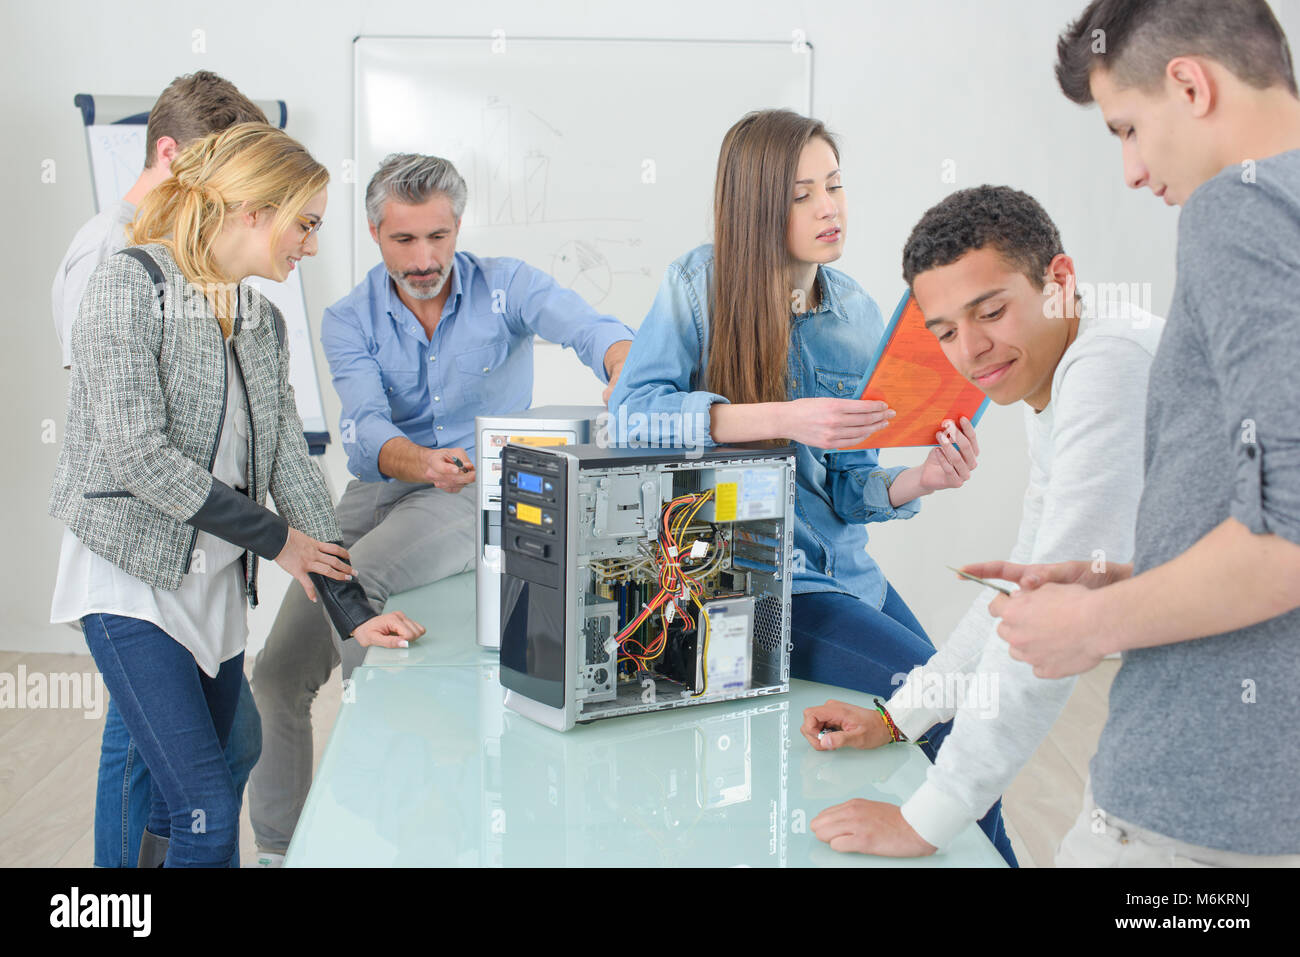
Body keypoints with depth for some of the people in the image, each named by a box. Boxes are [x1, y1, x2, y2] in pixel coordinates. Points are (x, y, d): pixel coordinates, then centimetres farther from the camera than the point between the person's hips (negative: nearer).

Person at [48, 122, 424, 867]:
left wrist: (352, 610, -1)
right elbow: (137, 455, -18)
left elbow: (290, 463, 6)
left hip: (218, 583, 7)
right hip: (133, 578, -7)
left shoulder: (263, 321, 10)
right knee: (210, 812, -10)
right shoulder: (129, 287, -11)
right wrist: (275, 538, -11)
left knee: (187, 805, 12)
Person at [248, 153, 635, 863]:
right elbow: (363, 426, -15)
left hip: (480, 493, -4)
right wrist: (419, 463, -39)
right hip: (379, 489, 4)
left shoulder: (505, 287, -4)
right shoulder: (349, 321, 1)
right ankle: (275, 847, 20)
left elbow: (587, 328, -23)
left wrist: (625, 373, -48)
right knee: (276, 676, -1)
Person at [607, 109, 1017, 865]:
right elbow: (632, 413, -23)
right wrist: (783, 418, -32)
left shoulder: (856, 312, 4)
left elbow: (848, 487, 4)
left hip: (845, 568, 6)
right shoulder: (703, 281, -9)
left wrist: (922, 479, -17)